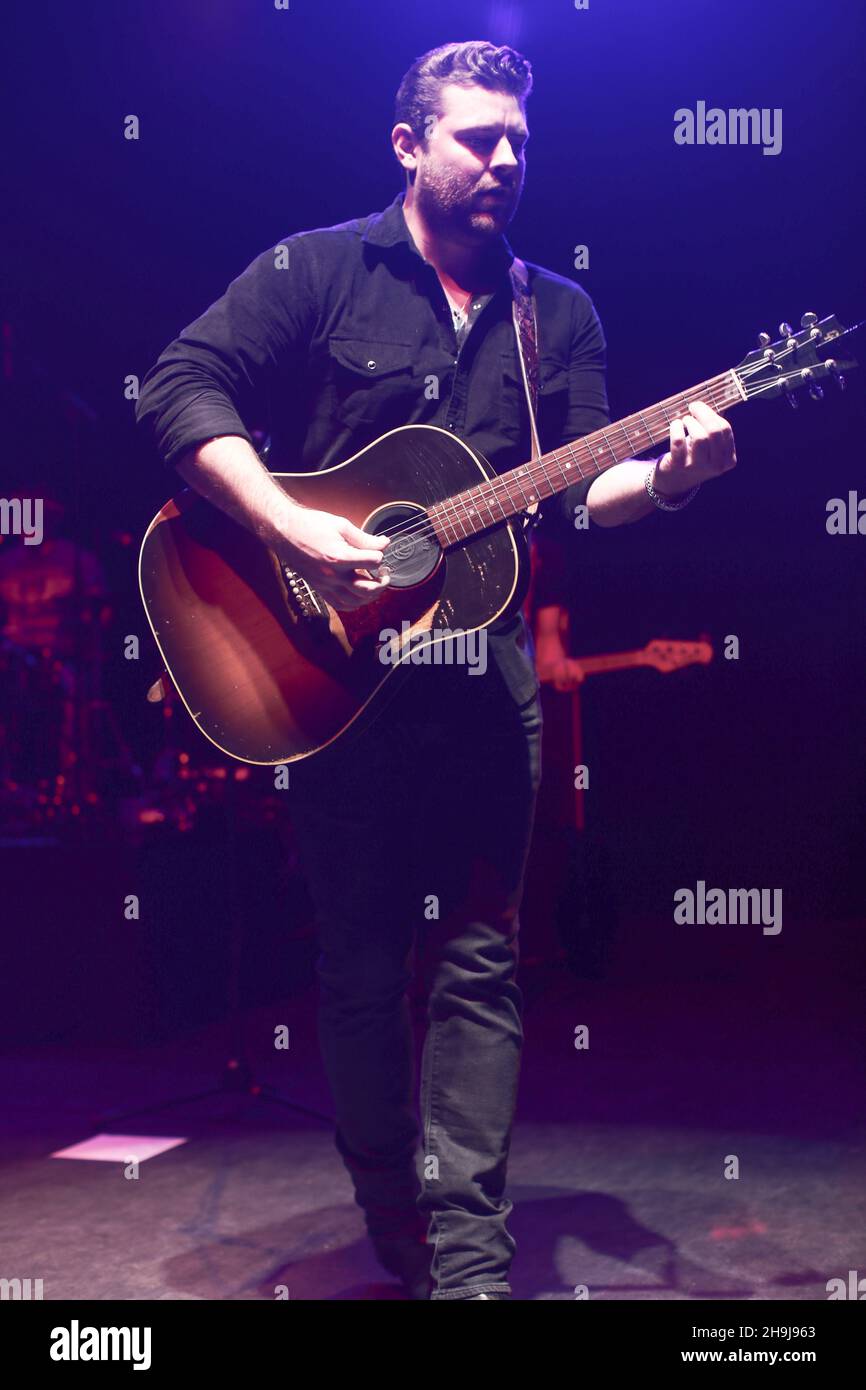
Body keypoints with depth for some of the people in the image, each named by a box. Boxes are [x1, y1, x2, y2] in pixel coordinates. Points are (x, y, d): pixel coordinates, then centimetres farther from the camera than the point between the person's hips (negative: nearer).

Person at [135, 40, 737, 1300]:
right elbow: (184, 388, -10)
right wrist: (297, 533, -22)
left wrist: (663, 475, -17)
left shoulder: (557, 313, 12)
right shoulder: (319, 270, 0)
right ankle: (394, 1222, 23)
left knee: (481, 959, 0)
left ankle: (468, 1255, 4)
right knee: (362, 961, 6)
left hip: (484, 663, 3)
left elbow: (574, 490, 5)